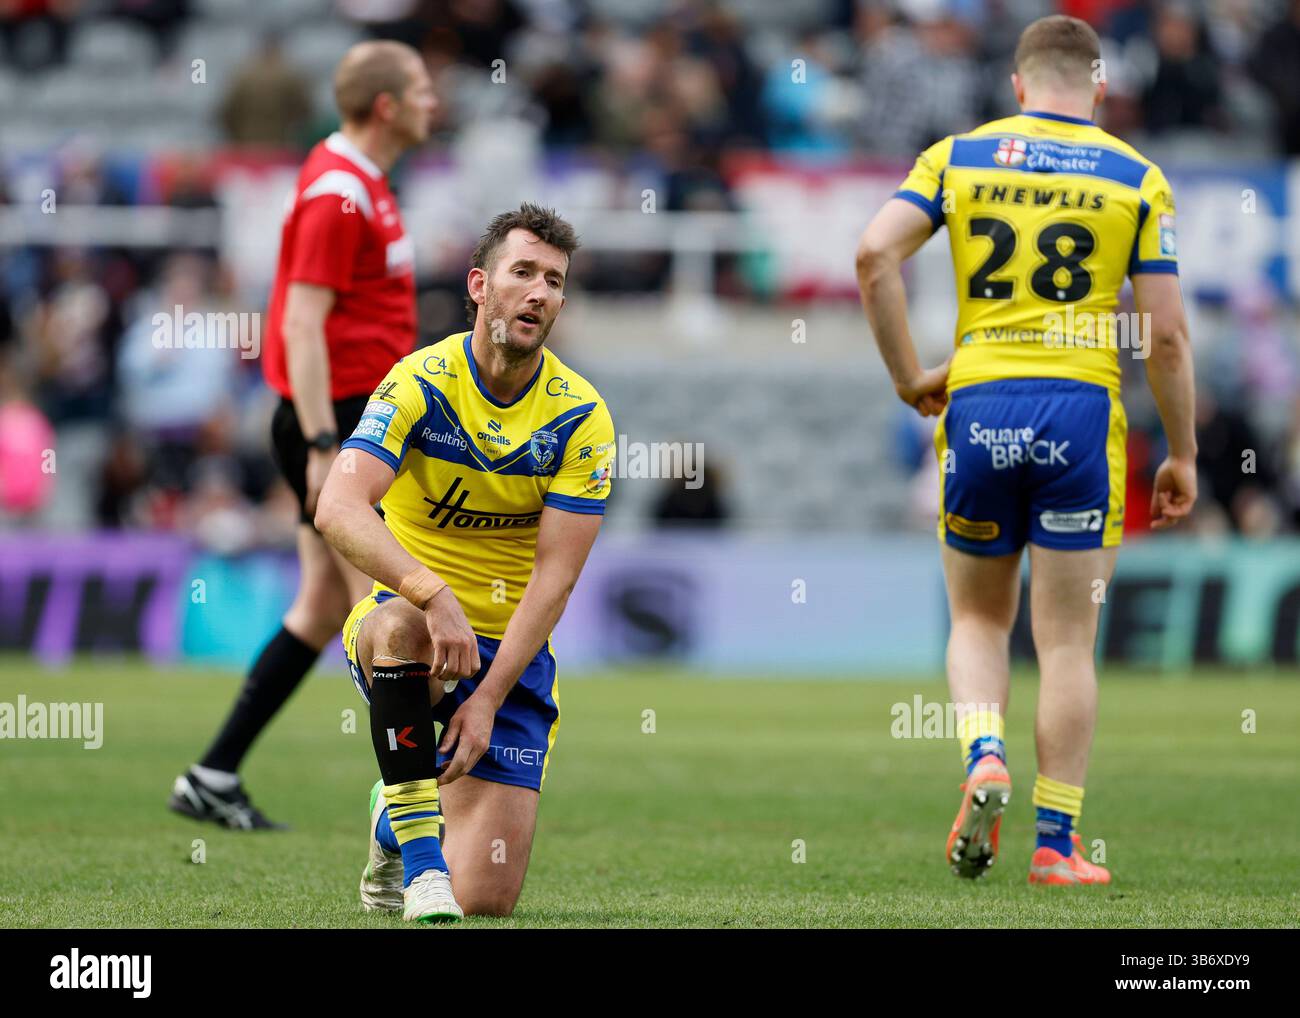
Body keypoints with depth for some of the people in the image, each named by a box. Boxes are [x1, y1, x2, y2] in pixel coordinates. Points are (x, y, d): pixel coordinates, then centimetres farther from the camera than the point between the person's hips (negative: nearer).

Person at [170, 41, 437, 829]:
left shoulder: (360, 182, 16)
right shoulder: (337, 194, -16)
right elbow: (302, 326, -21)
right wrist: (322, 446, -25)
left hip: (357, 418, 10)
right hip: (336, 418, -10)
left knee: (325, 607, 11)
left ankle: (214, 777, 13)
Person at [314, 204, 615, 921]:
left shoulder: (581, 417, -7)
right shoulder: (420, 383, -12)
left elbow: (554, 578, -11)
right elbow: (338, 510, -27)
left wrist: (487, 699, -22)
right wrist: (433, 593, -42)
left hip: (511, 649, 2)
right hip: (403, 625, -1)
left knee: (485, 901, -10)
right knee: (403, 623, -42)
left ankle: (394, 822, 26)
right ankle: (418, 846, -26)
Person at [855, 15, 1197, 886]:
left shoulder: (957, 155, 7)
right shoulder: (1135, 177, 4)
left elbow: (876, 252, -7)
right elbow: (1166, 334, 1)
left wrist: (909, 378, 2)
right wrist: (1183, 456, 9)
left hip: (977, 406, 1)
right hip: (1080, 409, -1)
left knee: (979, 618, 18)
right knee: (1068, 642, 5)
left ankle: (985, 759, -8)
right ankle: (1055, 843, 5)